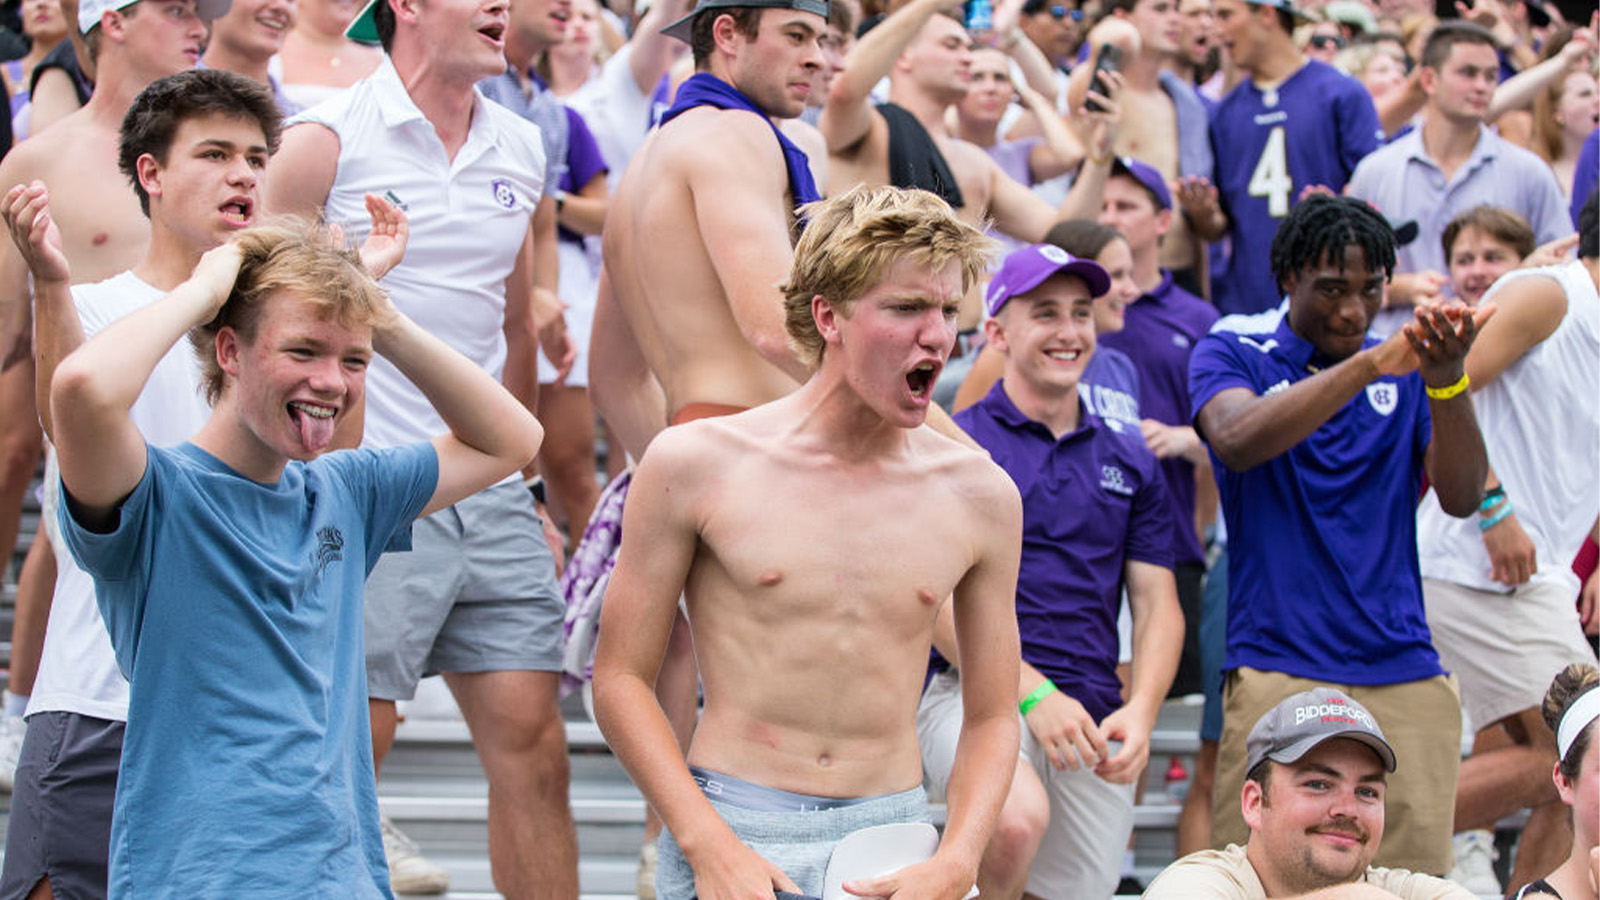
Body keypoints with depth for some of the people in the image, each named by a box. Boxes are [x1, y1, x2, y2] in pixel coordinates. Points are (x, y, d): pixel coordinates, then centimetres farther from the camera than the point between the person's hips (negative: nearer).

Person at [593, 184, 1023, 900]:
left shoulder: (981, 496, 7)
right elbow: (619, 678, 2)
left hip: (892, 842, 3)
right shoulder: (697, 463, -1)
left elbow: (991, 717, 13)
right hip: (730, 823, -3)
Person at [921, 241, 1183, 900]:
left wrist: (1140, 712, -4)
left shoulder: (1129, 463, 18)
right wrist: (1033, 693, -15)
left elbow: (1158, 605, 15)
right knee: (1018, 820, -35)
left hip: (1094, 720, 5)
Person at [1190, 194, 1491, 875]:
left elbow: (1461, 498, -1)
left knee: (1415, 876, -2)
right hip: (1278, 672, -3)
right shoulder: (1233, 353, 5)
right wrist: (1369, 365, -27)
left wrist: (1446, 382, -19)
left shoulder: (1405, 369, 13)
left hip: (1406, 673, 3)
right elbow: (1236, 440, -18)